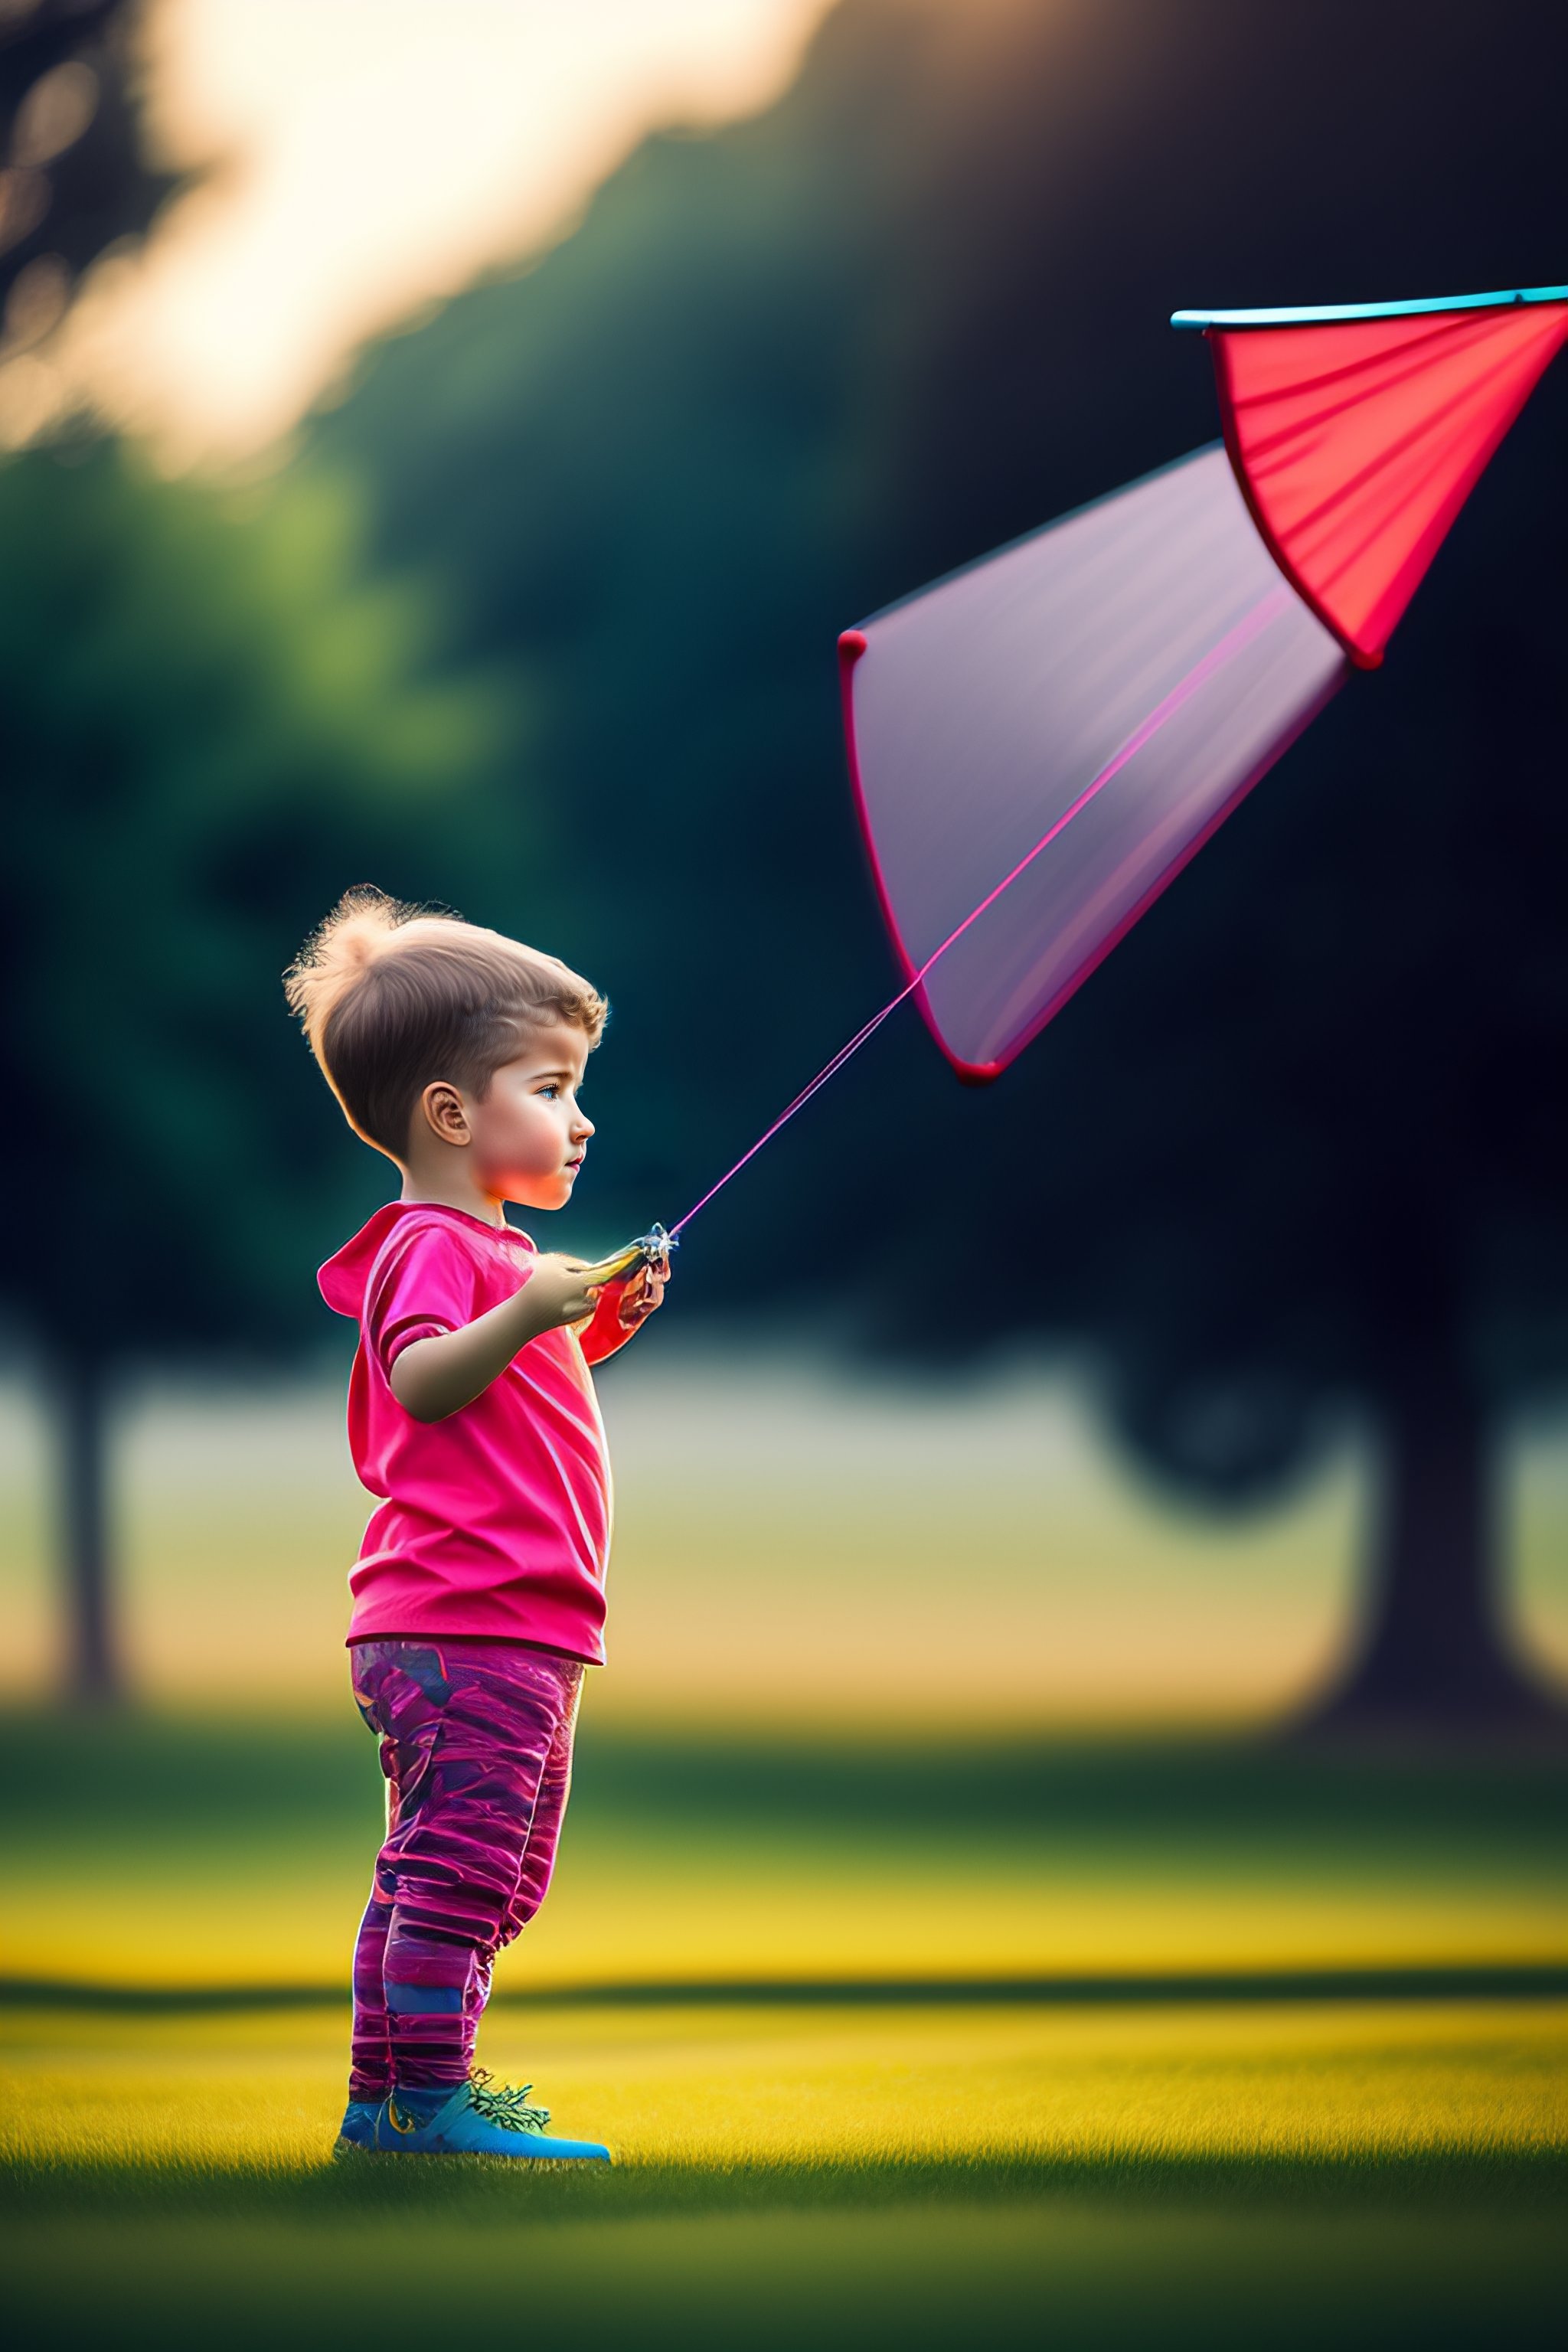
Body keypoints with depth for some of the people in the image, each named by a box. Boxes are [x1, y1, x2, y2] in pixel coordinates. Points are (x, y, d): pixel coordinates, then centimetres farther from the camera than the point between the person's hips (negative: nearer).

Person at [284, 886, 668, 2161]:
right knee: (461, 1863, -10)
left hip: (511, 1625, 11)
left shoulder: (492, 1252, 23)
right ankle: (431, 2096, -9)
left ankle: (384, 2097, 19)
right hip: (466, 1618, -11)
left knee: (466, 1872, 14)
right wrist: (525, 1315, -39)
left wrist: (601, 1324, 21)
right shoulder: (433, 1244, -10)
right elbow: (420, 1380, -26)